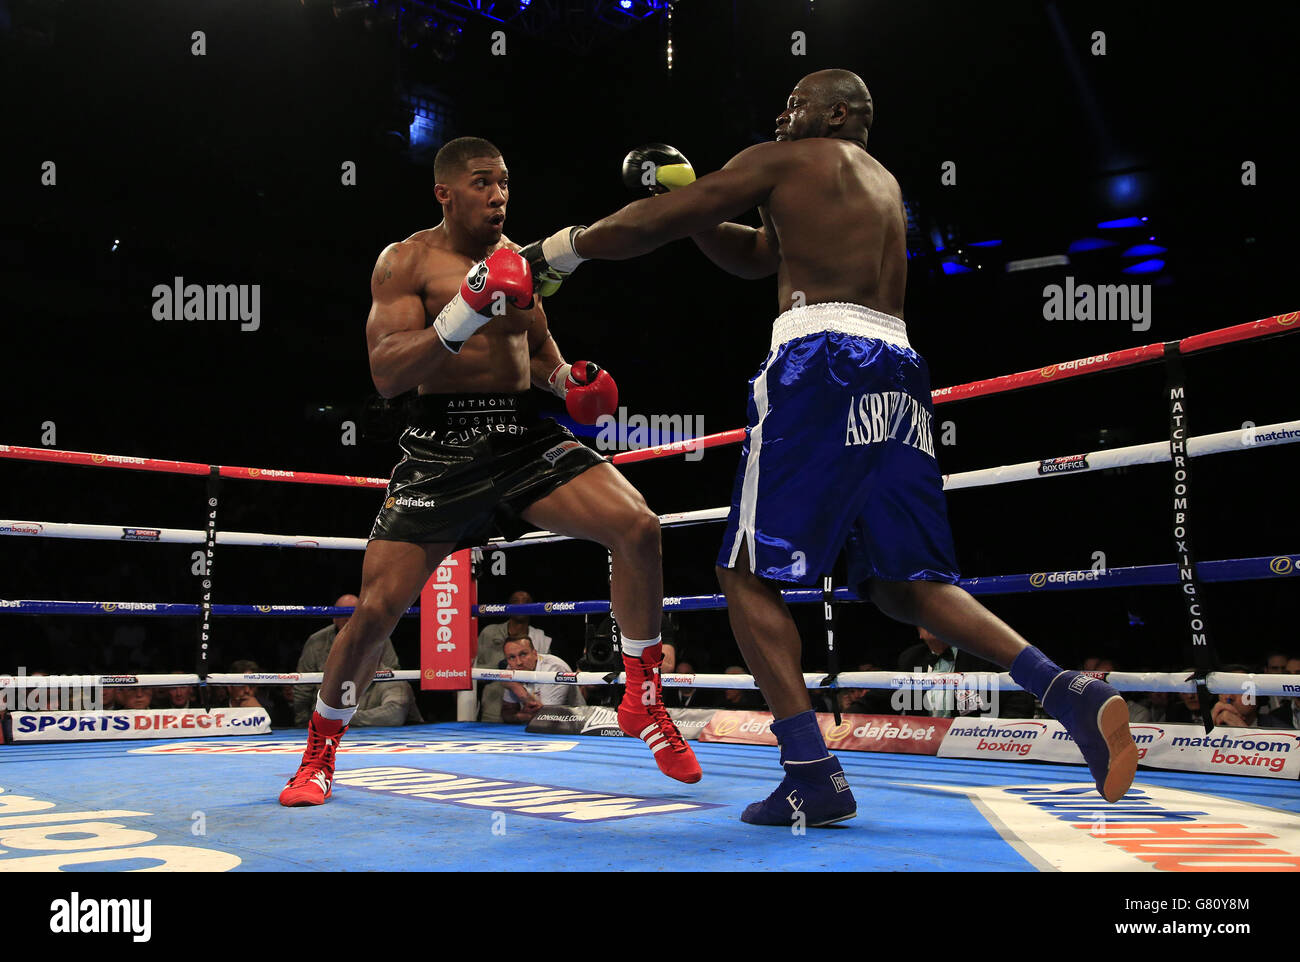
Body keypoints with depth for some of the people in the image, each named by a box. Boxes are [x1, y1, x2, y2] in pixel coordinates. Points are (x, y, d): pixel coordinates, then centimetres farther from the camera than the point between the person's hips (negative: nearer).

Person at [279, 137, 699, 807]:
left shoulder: (518, 260, 13)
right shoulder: (406, 261, -2)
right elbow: (386, 373, -14)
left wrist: (569, 383, 4)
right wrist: (466, 309, -25)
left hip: (524, 435, 4)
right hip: (442, 445, -4)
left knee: (637, 527, -16)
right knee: (378, 607, -6)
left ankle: (642, 702, 1)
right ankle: (318, 754, 20)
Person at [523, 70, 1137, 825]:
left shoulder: (784, 161, 9)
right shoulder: (885, 184, 31)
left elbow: (656, 226, 8)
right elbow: (757, 258, 35)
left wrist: (555, 254, 20)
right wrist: (689, 196, 26)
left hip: (822, 363, -8)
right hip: (898, 373, 8)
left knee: (748, 573, -3)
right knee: (904, 583, 9)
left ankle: (813, 774, -12)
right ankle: (1069, 691, -8)